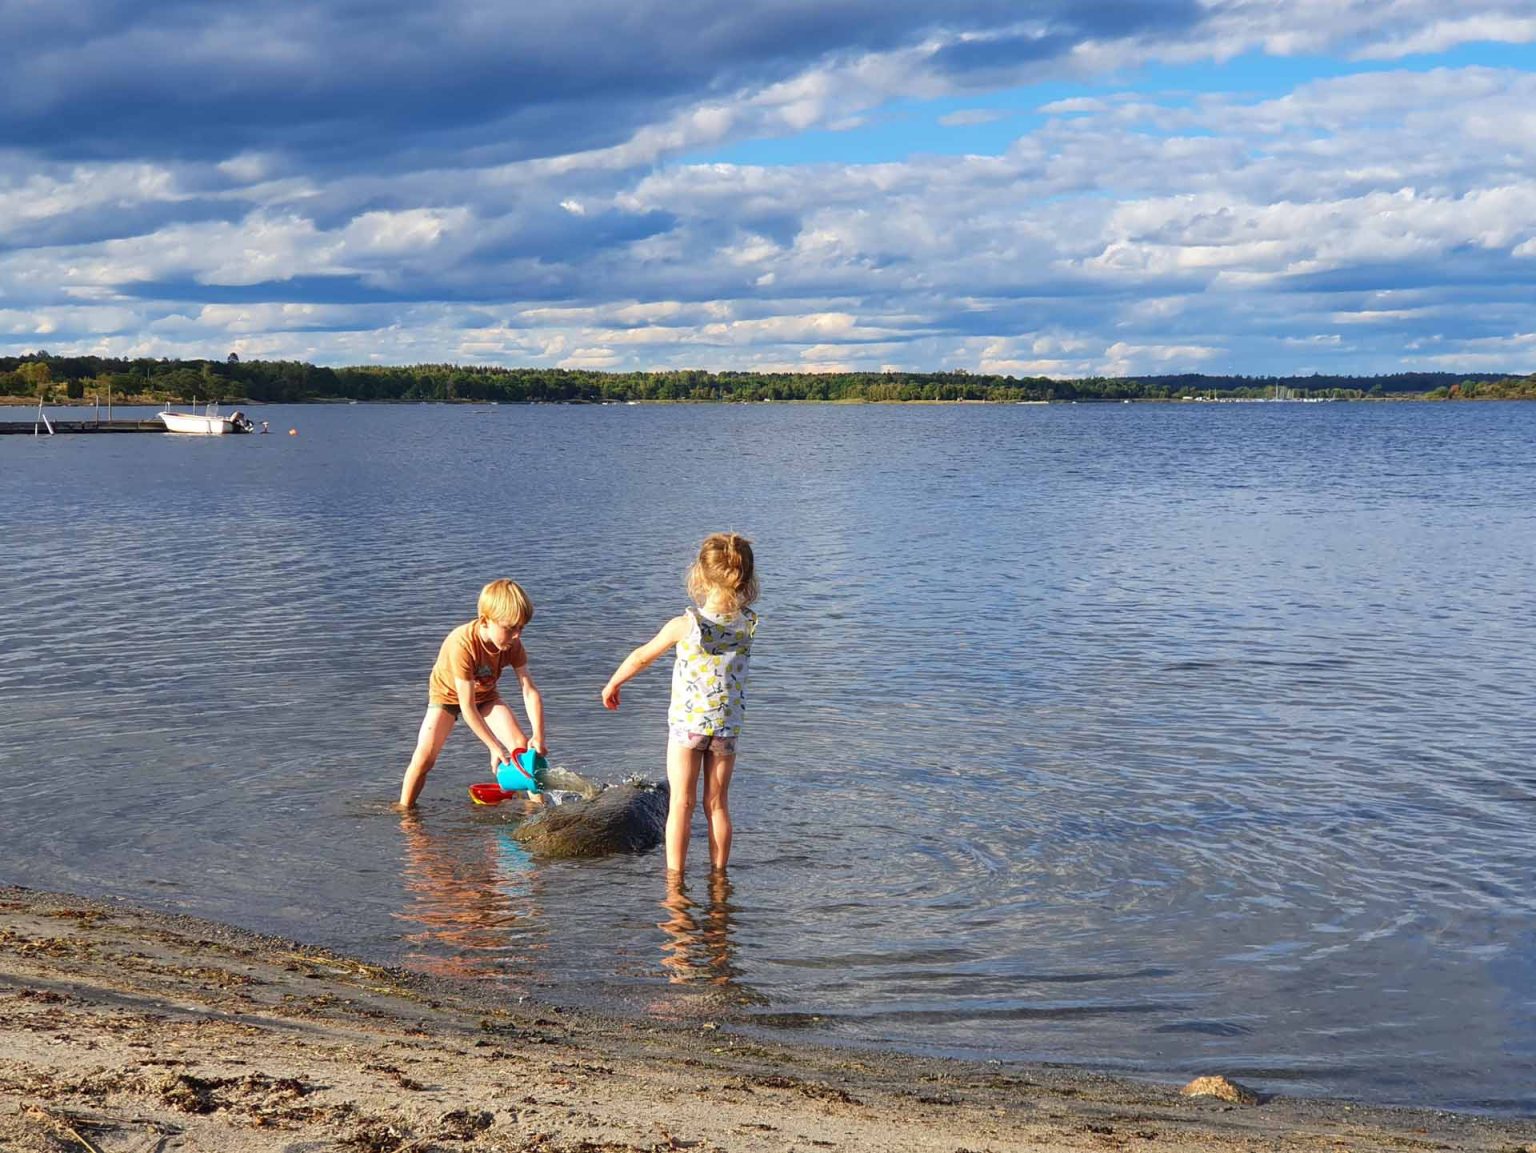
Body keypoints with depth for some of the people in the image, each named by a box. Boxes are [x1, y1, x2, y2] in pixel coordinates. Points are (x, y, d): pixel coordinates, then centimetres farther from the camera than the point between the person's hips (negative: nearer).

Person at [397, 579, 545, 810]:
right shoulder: (462, 644, -39)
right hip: (448, 693, -4)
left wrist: (538, 735, -34)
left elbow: (530, 691, -22)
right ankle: (405, 809, -1)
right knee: (425, 756, -18)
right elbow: (467, 707, -37)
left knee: (522, 745, -12)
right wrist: (495, 747, -35)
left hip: (485, 694, 4)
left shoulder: (513, 645, -23)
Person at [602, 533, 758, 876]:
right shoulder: (748, 624, -10)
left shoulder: (686, 625, -16)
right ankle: (719, 874, 16)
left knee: (681, 803, 4)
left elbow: (642, 656, 0)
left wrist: (613, 683, 14)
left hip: (687, 722, -3)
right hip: (728, 725, 3)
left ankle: (675, 874, 6)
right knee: (717, 803, 11)